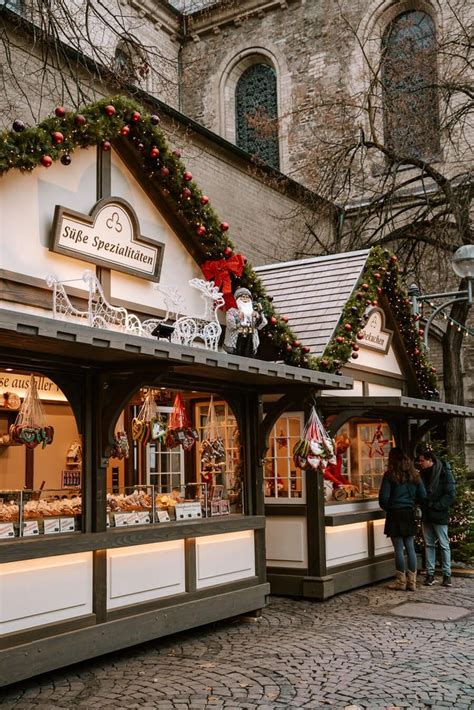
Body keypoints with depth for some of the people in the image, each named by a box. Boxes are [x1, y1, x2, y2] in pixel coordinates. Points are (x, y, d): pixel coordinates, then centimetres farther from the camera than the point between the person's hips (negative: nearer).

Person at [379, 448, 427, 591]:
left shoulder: (390, 475, -9)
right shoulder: (414, 475, 5)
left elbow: (383, 497, -11)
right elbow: (423, 496, 6)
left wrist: (386, 507, 9)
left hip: (395, 514, -5)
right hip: (409, 514, 5)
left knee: (399, 549, 1)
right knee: (410, 548, 10)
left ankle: (401, 581, 8)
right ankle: (412, 582, 13)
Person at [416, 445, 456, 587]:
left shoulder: (444, 472, -12)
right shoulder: (423, 473, 7)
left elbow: (450, 495, -14)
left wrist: (435, 506, -16)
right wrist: (423, 505, 1)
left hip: (439, 515, -6)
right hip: (426, 514, 6)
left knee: (444, 545, 3)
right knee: (429, 544, 9)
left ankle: (447, 574, 11)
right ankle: (430, 573, 15)